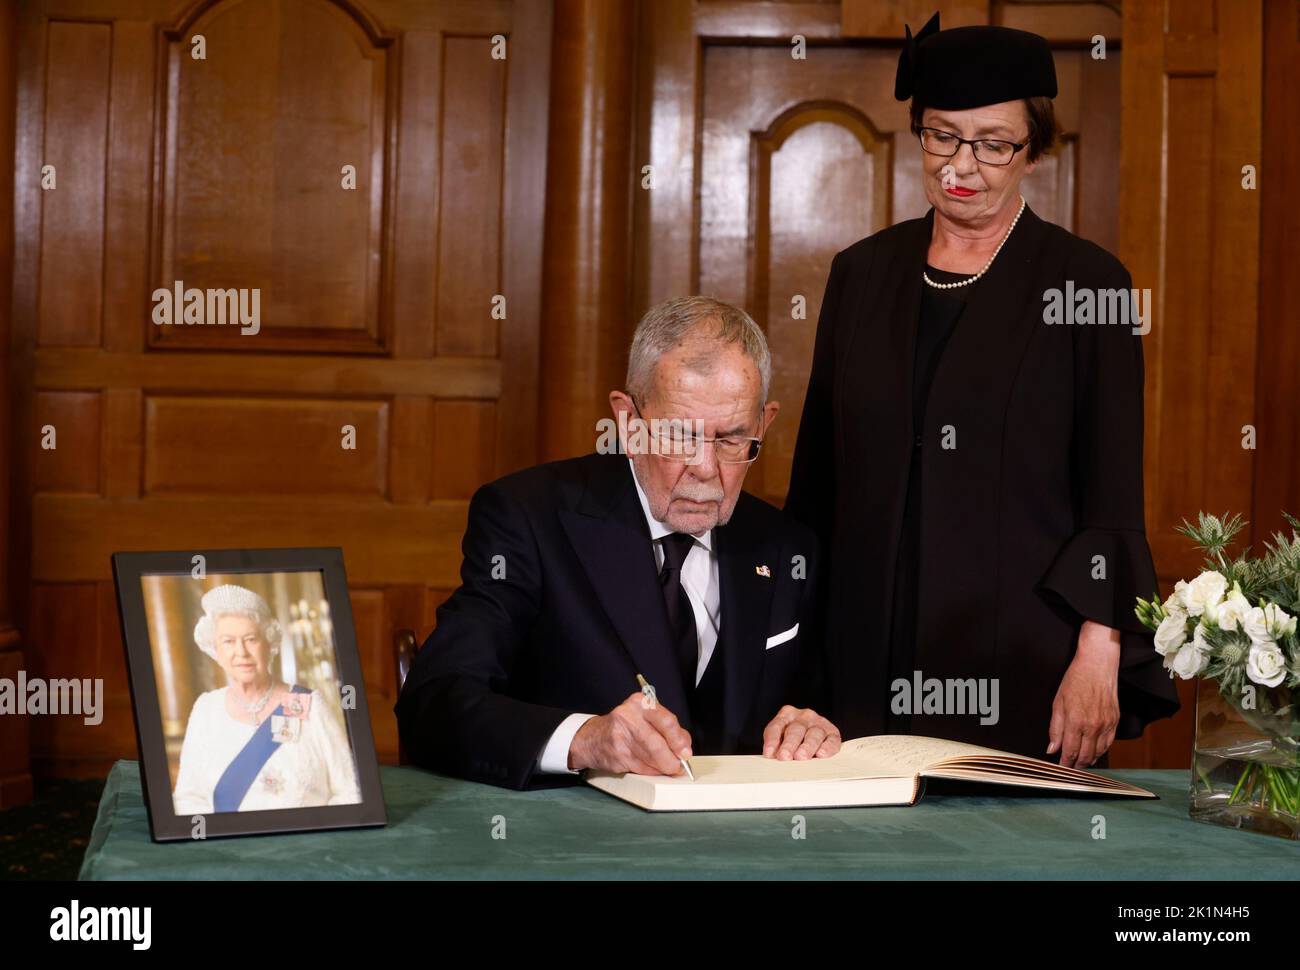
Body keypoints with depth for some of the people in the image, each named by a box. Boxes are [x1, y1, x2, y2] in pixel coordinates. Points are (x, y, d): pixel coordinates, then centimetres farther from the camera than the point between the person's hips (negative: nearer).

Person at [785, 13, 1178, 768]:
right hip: (872, 663, 3)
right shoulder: (864, 273, 9)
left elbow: (1113, 492, -5)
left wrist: (1098, 654, -14)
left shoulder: (1086, 282, -2)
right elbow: (817, 471, 12)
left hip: (1021, 670, -3)